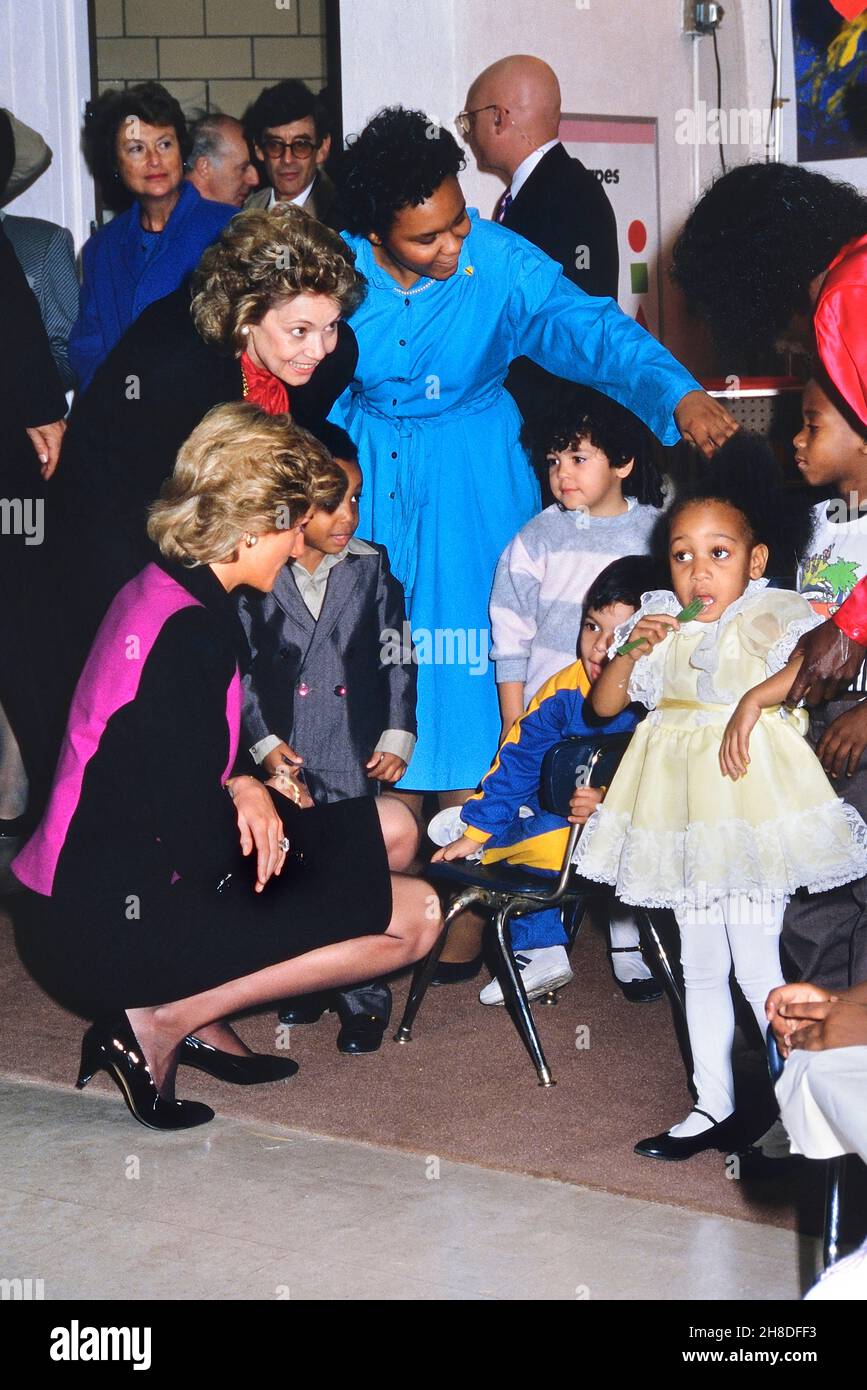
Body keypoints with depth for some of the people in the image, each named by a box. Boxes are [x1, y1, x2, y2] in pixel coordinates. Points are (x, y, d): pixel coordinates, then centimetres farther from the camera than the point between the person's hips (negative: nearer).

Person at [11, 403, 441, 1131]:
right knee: (414, 913, -6)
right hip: (113, 929, -10)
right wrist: (255, 800, -1)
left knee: (386, 822, 14)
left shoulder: (155, 588, 7)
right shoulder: (190, 630, -22)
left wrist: (241, 785, -2)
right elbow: (199, 842, -22)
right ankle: (162, 1025, -5)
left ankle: (198, 1014, 8)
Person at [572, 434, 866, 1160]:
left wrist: (754, 700, -27)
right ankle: (714, 1106, 22)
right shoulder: (661, 621, 9)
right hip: (681, 801, 6)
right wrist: (634, 650, -6)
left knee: (756, 964, -5)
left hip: (750, 795, -6)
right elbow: (604, 704, 11)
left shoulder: (772, 613, -6)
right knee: (700, 965, 12)